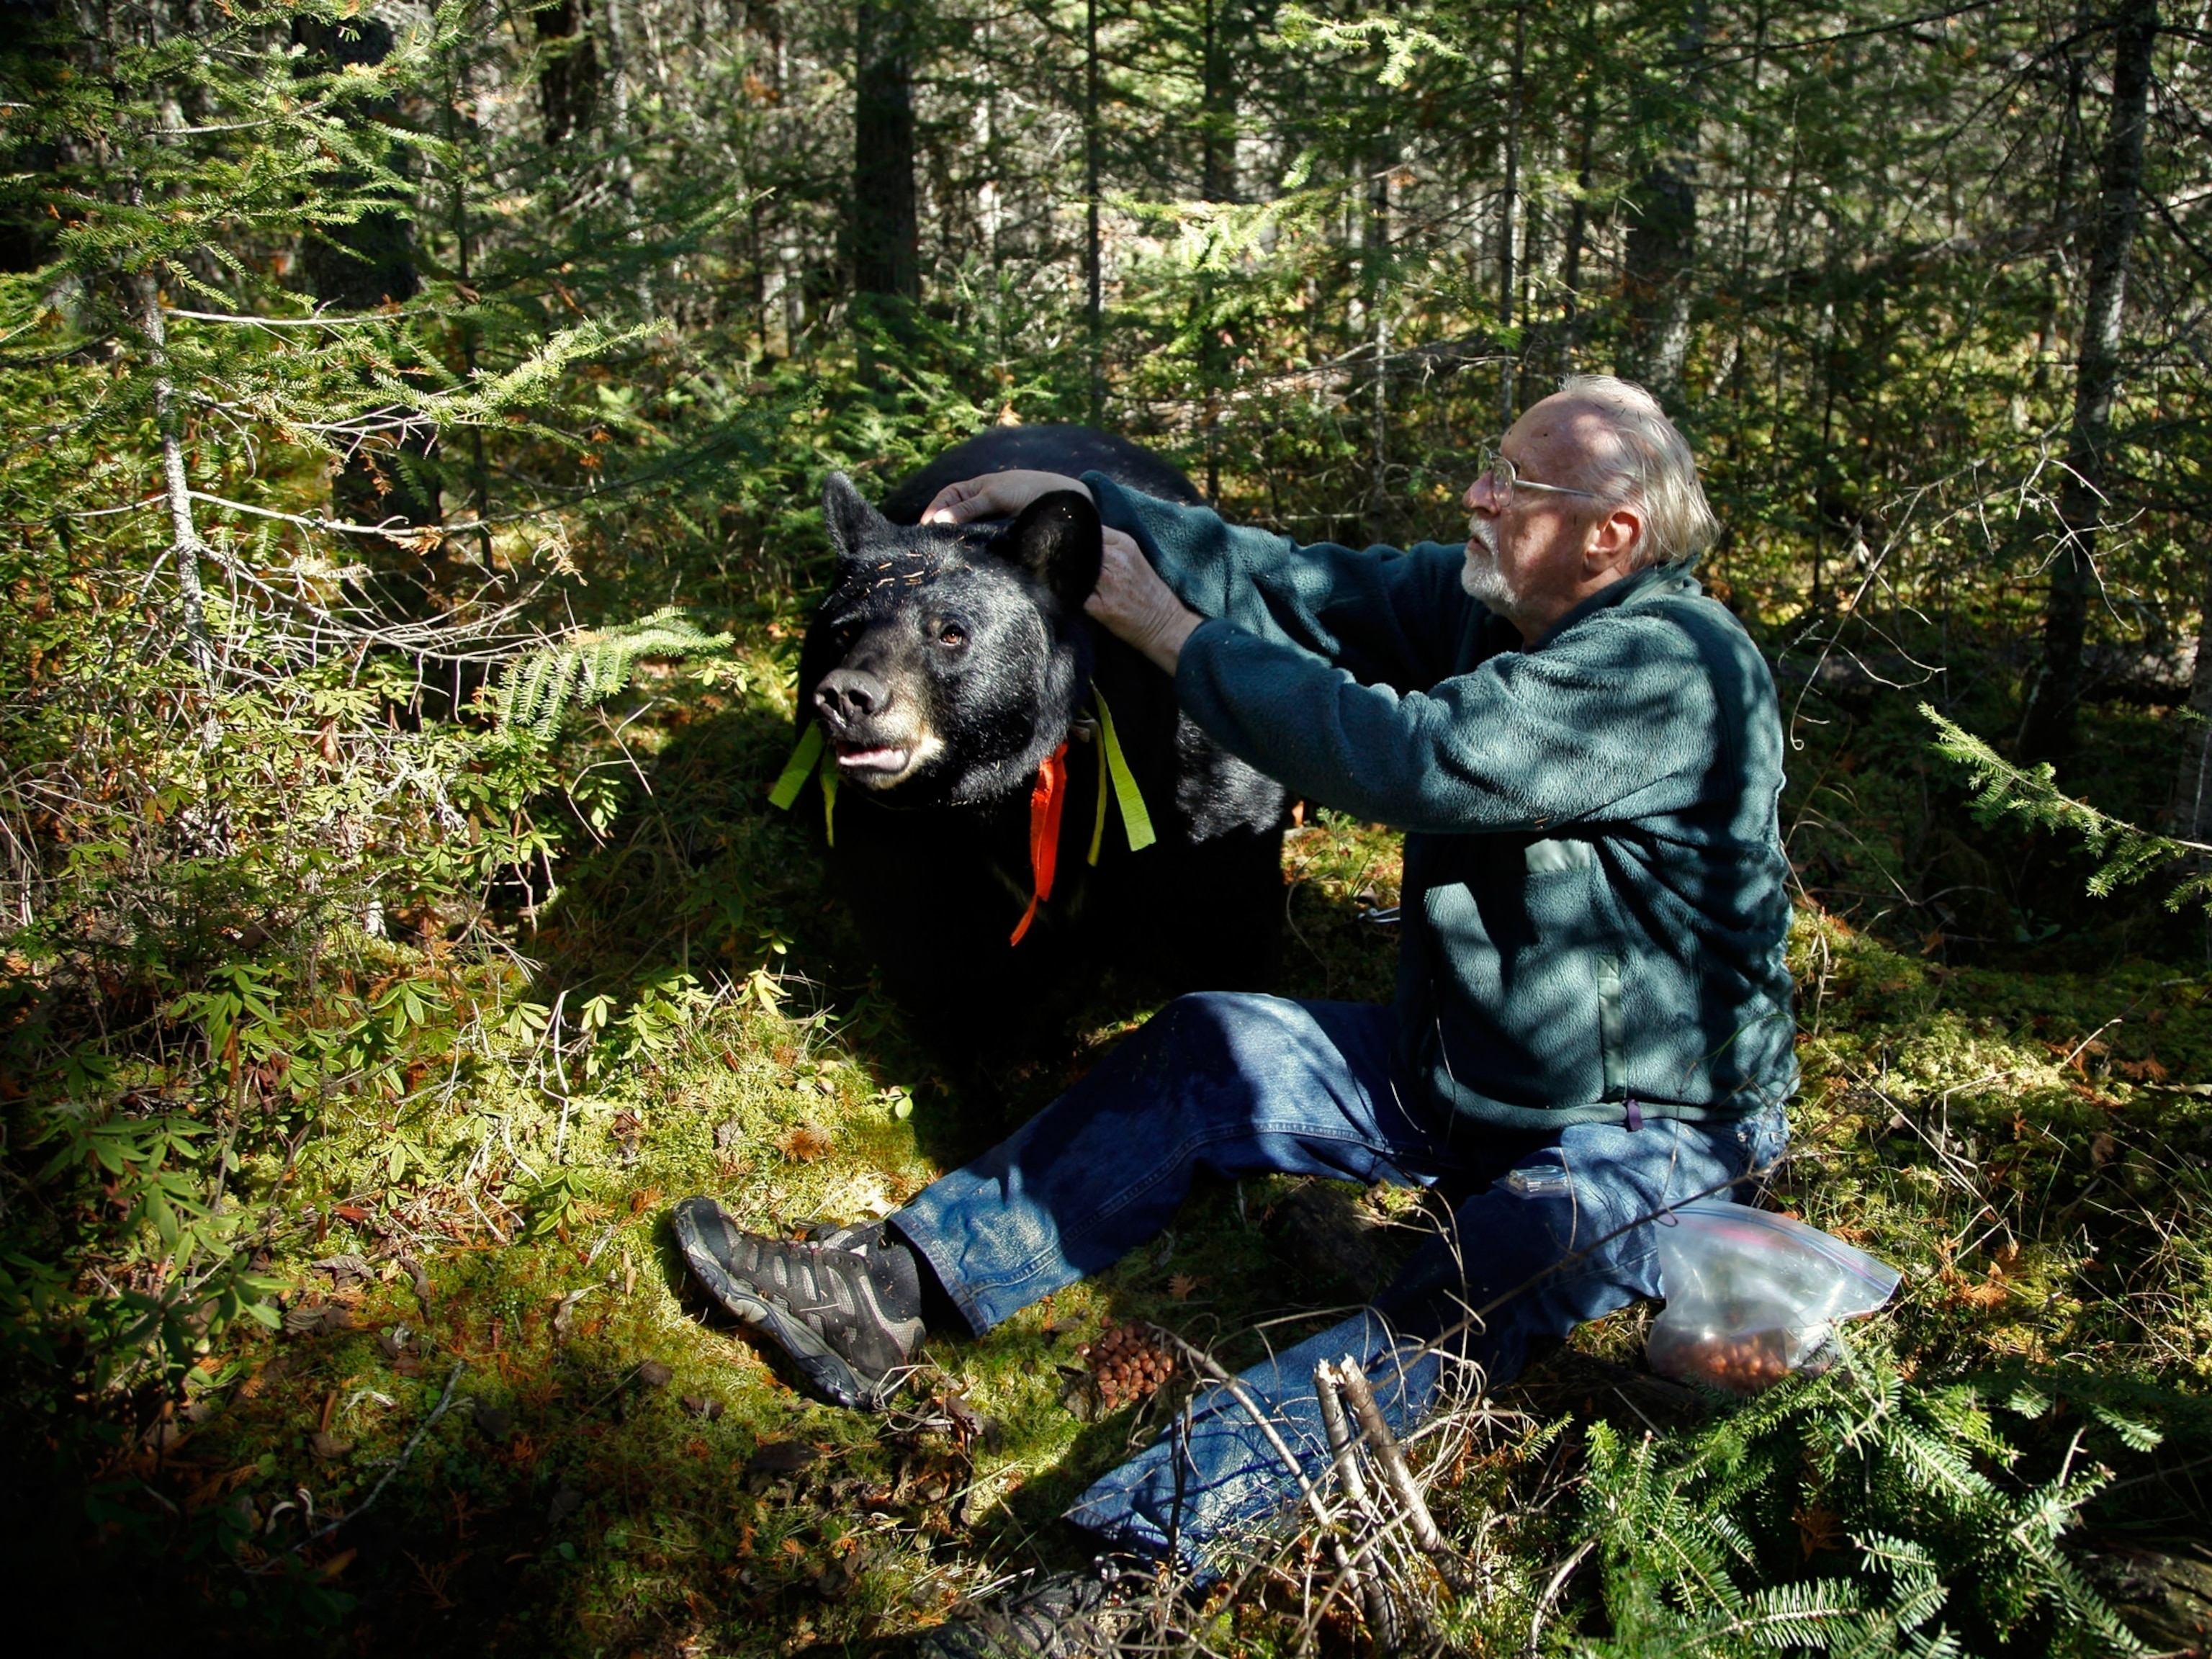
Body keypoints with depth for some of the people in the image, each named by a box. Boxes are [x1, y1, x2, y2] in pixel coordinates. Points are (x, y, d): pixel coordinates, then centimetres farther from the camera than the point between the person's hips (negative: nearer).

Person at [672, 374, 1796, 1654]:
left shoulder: (1672, 670, -26)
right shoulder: (1490, 600, 2)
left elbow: (1402, 754, -33)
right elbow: (1299, 587, 0)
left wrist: (1174, 635, -24)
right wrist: (1079, 503, -6)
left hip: (1649, 1127, -8)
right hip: (1461, 1067, 8)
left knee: (1458, 1311, -34)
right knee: (1204, 1053, -3)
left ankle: (1134, 1555, -50)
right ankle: (890, 1294, -6)